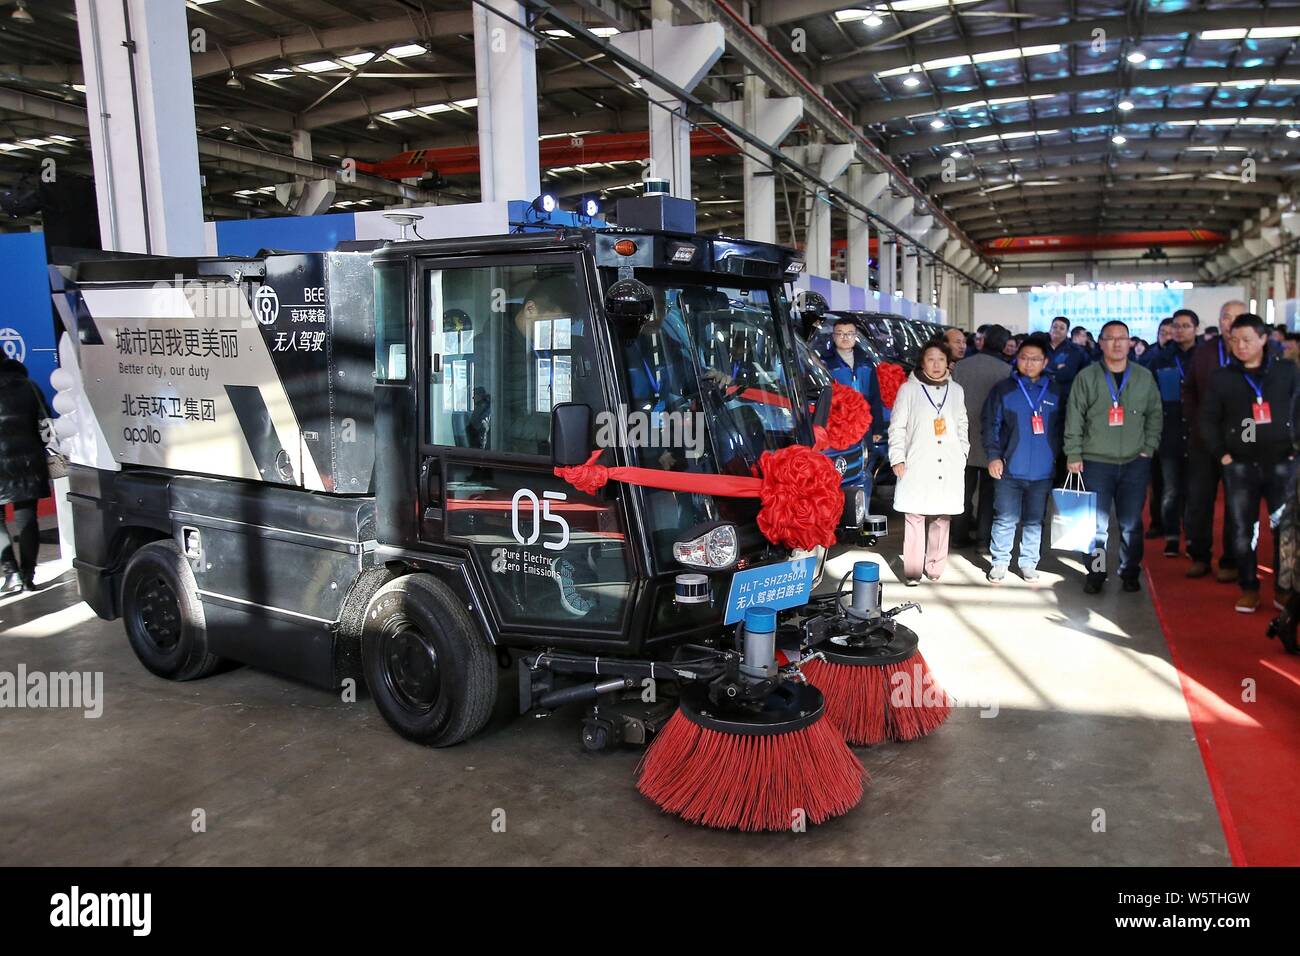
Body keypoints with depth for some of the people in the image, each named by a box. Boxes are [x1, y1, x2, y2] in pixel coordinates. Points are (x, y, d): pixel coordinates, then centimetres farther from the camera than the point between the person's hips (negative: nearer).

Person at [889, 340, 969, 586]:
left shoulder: (956, 390, 12)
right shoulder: (908, 389, 1)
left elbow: (962, 426, 20)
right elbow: (897, 426, 2)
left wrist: (962, 454, 10)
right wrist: (897, 458, -5)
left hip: (949, 466, 3)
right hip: (917, 465, -3)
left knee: (942, 518, 5)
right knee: (915, 518, -5)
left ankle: (934, 567, 17)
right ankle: (912, 570, 2)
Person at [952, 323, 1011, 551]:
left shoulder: (961, 367, -3)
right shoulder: (1006, 371, -13)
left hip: (965, 439, 3)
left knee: (965, 489, 13)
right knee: (988, 490, 9)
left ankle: (961, 535, 17)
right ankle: (983, 538, 10)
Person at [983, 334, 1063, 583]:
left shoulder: (1055, 392, 8)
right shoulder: (1003, 389, 1)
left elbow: (1061, 429, 14)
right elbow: (990, 425, 0)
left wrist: (1058, 457, 9)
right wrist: (993, 455, -8)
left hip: (1042, 471, 2)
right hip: (1009, 469, -2)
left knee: (1034, 520, 10)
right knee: (1005, 520, 0)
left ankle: (1029, 563, 21)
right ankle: (1000, 562, 12)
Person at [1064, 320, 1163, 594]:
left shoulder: (1144, 377, 6)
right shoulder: (1087, 377, -1)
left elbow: (1155, 415, 12)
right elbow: (1074, 419, -1)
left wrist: (1148, 448, 2)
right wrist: (1073, 455, -5)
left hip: (1135, 463, 2)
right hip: (1096, 462, -2)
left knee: (1131, 523, 8)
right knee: (1096, 523, 1)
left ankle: (1130, 573, 21)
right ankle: (1095, 573, 14)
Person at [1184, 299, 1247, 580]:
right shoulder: (1204, 351, 6)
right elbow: (1189, 390, 15)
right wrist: (1194, 421, 5)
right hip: (1203, 439, 4)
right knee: (1198, 499, 8)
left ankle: (1231, 562, 17)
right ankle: (1200, 556, 21)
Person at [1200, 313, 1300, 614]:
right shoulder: (1222, 377, 5)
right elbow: (1208, 419, 7)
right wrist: (1221, 454, -1)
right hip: (1240, 465, 0)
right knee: (1244, 530, 2)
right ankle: (1249, 588, 13)